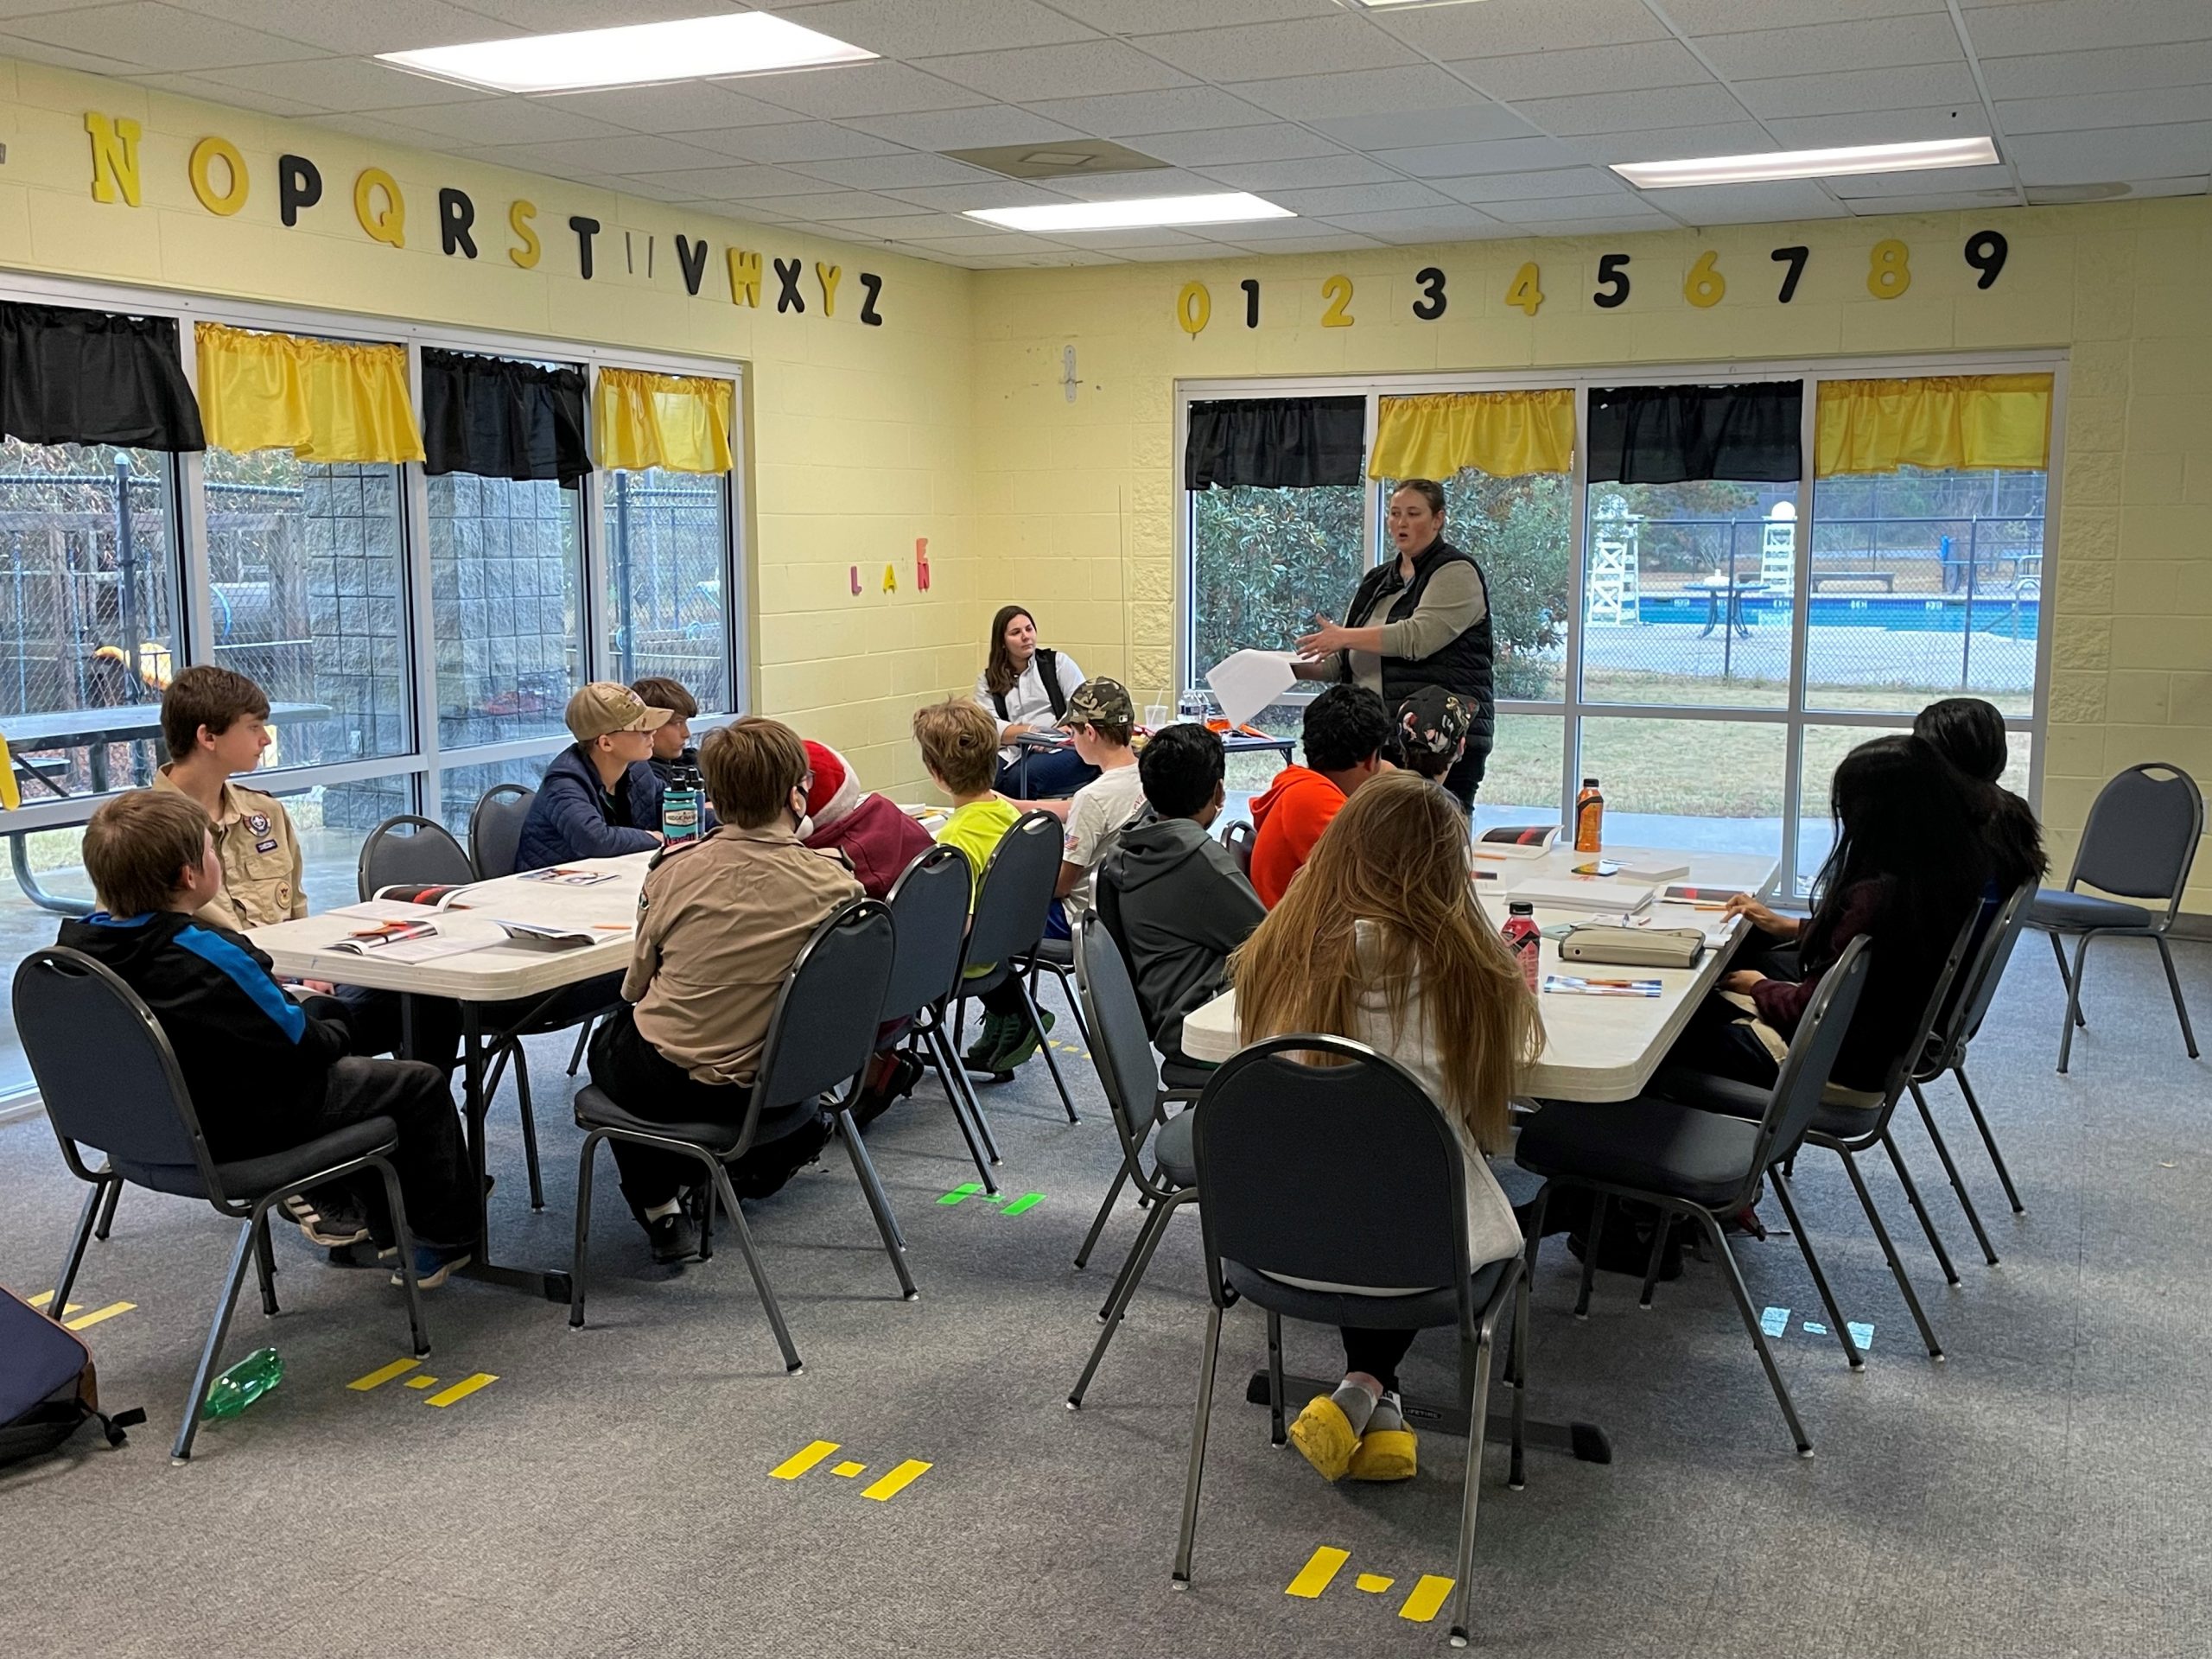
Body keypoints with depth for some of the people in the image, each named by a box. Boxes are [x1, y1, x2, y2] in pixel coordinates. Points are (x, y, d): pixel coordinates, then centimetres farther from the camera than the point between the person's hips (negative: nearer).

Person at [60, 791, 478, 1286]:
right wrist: (337, 1032, 1)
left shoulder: (81, 938, -6)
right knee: (421, 1085, 6)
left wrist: (285, 994, 13)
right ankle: (450, 1236, 21)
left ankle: (384, 1223, 40)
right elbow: (301, 1046, -21)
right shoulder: (206, 956, -31)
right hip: (238, 1131, -9)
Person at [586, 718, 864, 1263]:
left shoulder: (673, 870, -13)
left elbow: (636, 984, 1)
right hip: (765, 1093, 2)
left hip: (662, 1088, -1)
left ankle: (659, 1208, 24)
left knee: (609, 1038, 33)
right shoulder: (834, 886, -15)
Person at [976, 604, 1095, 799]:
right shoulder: (987, 680, 17)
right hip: (1013, 754, 1)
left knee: (1021, 778, -32)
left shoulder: (1058, 662, 14)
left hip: (1061, 750, -1)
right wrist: (1032, 731, -14)